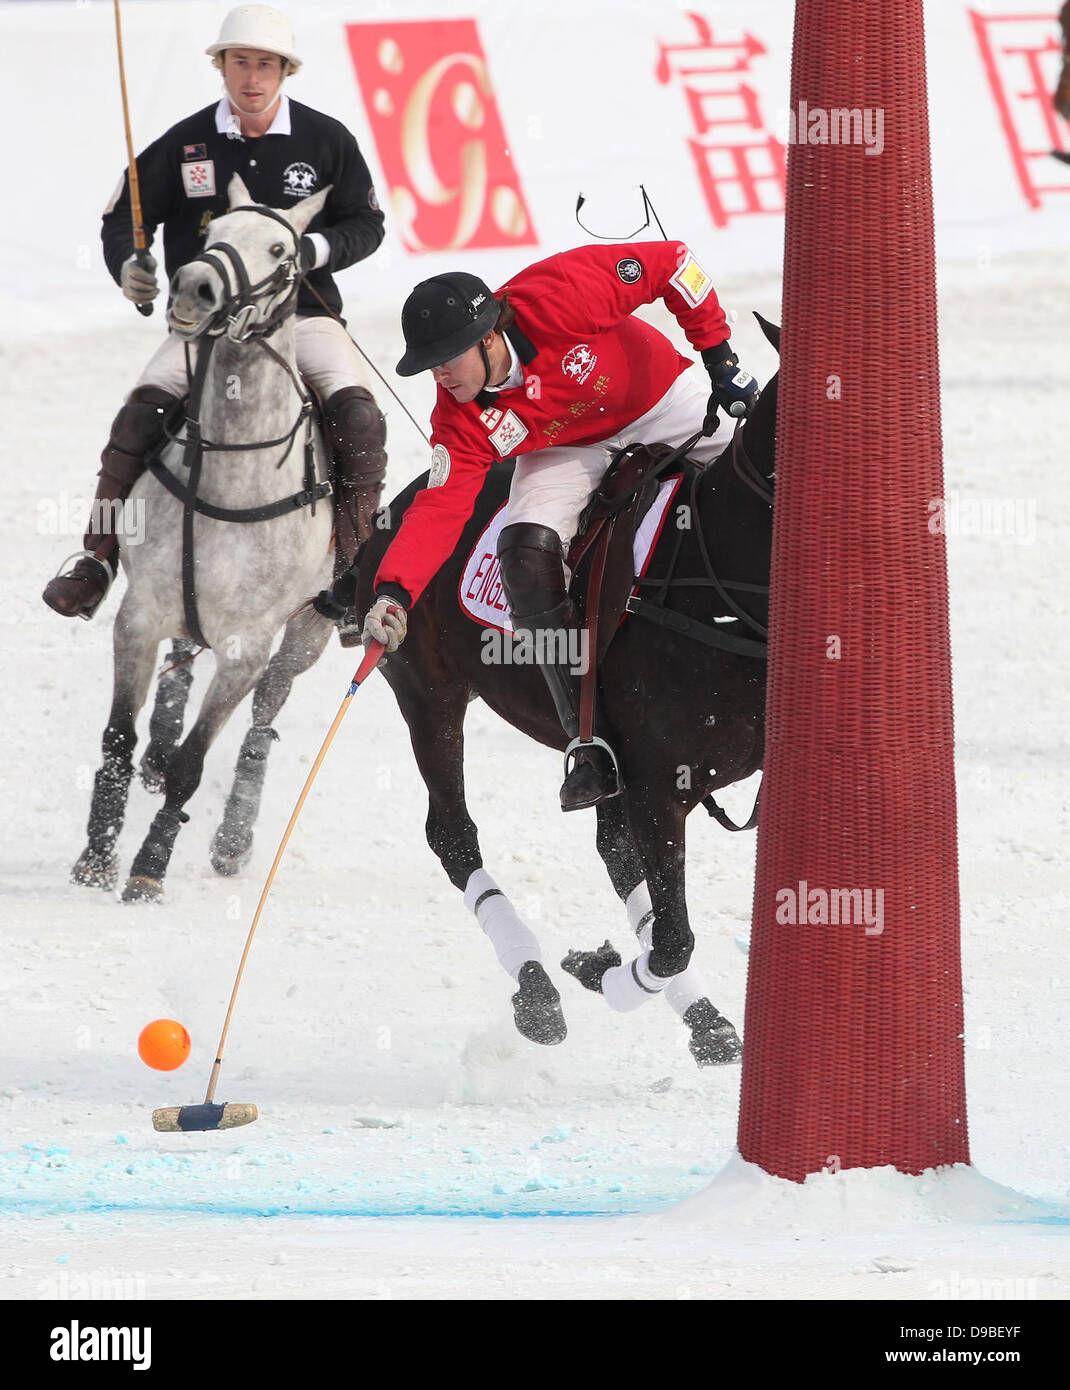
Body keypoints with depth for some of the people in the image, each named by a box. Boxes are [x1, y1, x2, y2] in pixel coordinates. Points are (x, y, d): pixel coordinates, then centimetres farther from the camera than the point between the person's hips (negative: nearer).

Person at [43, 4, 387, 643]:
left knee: (359, 417, -24)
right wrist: (128, 264, -14)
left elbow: (368, 224, 7)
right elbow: (124, 216, 8)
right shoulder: (187, 144, 0)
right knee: (141, 415, -22)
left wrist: (319, 249, -14)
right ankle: (98, 561, -12)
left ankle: (353, 574, -14)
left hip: (302, 312, 0)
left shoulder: (326, 141, 0)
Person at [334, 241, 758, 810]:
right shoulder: (463, 421, -24)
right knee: (527, 554, -24)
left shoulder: (556, 299, -36)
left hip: (665, 401, -1)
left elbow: (670, 261, -29)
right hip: (568, 450, 1)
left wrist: (719, 355, -26)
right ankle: (590, 742, -22)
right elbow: (439, 508, -28)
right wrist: (393, 591, -44)